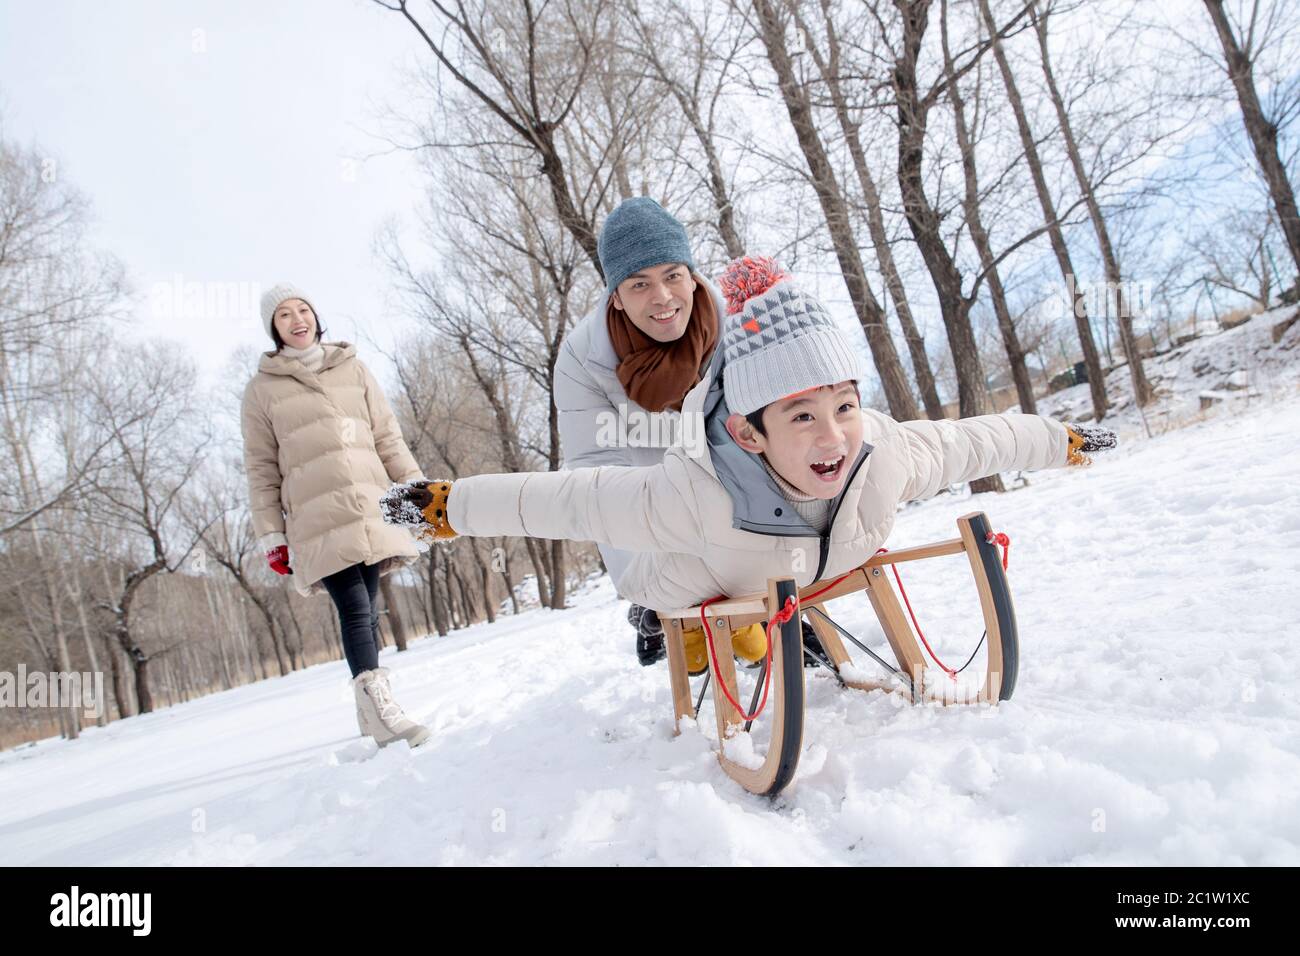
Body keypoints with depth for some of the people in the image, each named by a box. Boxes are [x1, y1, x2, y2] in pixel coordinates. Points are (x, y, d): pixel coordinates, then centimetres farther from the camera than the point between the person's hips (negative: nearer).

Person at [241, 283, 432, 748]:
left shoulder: (353, 369, 14)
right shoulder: (262, 389, 8)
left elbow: (388, 439, 13)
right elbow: (261, 469, 7)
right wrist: (271, 536, 2)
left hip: (370, 509, 3)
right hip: (318, 521, -3)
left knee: (367, 611, 6)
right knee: (355, 610, -15)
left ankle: (371, 711, 16)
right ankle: (381, 709, -17)